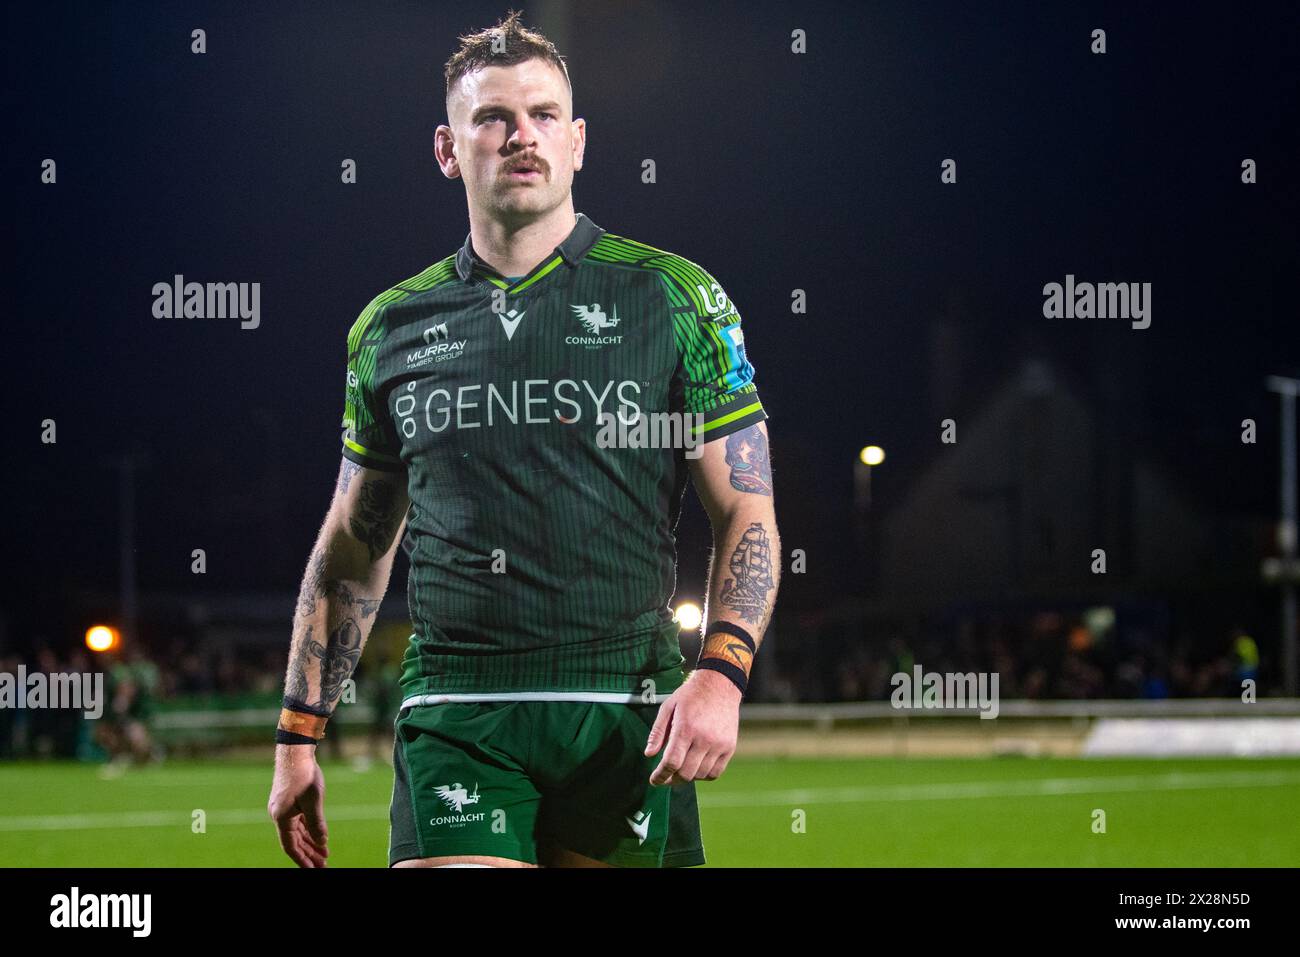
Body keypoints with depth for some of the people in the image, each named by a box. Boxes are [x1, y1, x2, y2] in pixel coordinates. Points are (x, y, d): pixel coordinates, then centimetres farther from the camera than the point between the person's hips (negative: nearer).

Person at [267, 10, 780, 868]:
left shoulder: (675, 299, 4)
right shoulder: (391, 330, 11)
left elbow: (748, 514, 3)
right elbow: (353, 548, 18)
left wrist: (721, 674, -13)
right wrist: (298, 733, 14)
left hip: (628, 712, -1)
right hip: (454, 717, 1)